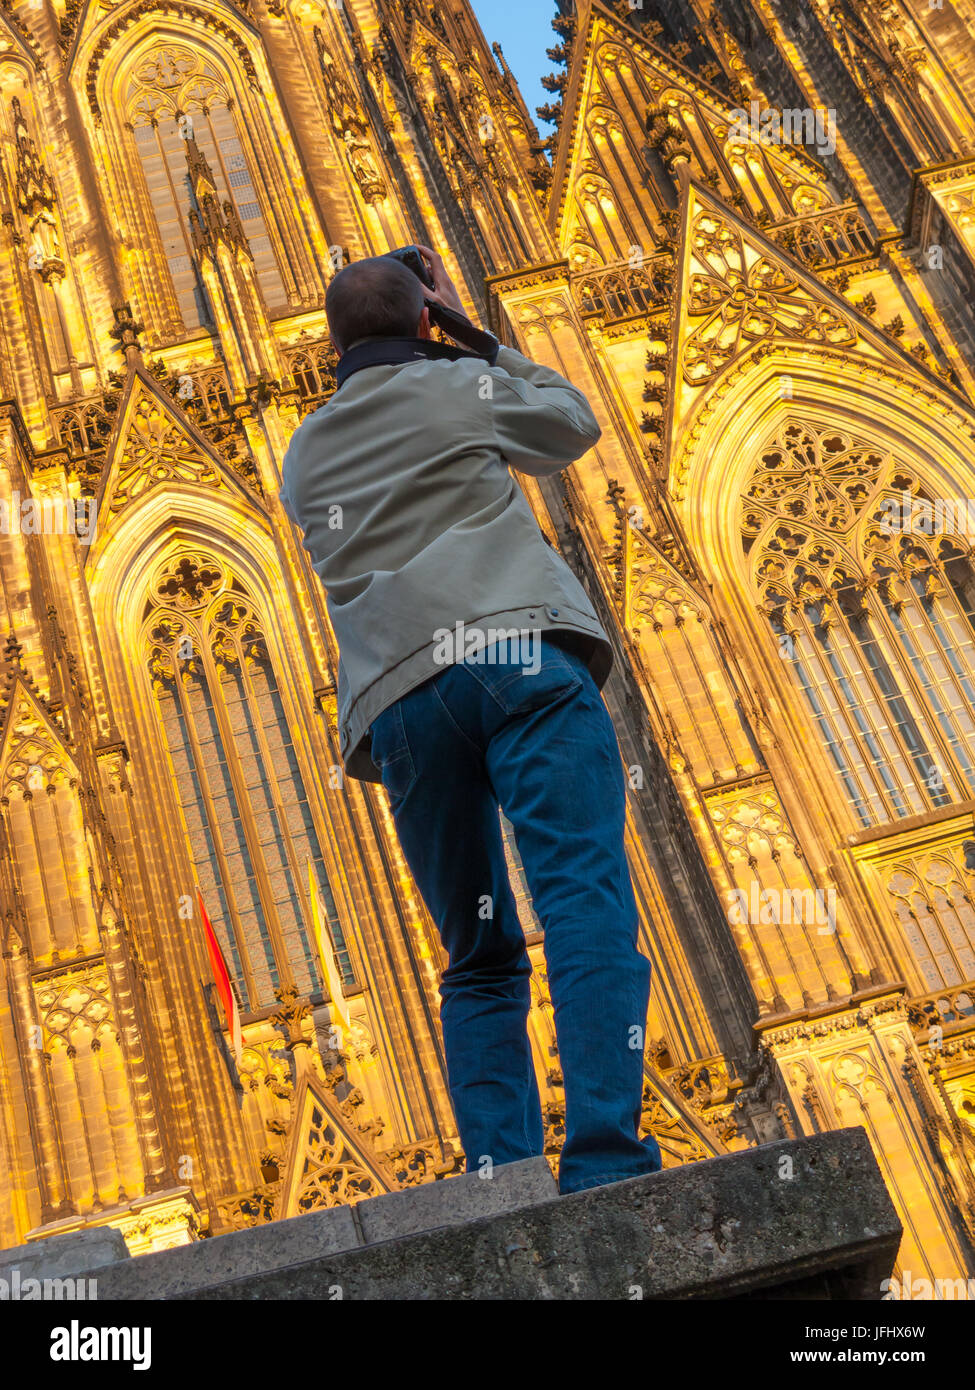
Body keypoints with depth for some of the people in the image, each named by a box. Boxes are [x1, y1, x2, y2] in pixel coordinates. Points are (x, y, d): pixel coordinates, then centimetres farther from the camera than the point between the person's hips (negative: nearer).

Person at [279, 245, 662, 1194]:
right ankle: (604, 1161, -26)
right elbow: (573, 424, 32)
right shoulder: (460, 386, 15)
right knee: (588, 902, -13)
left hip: (399, 698, 4)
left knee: (478, 956, 8)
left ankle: (503, 1176, -3)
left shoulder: (304, 455, 26)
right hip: (519, 652, -4)